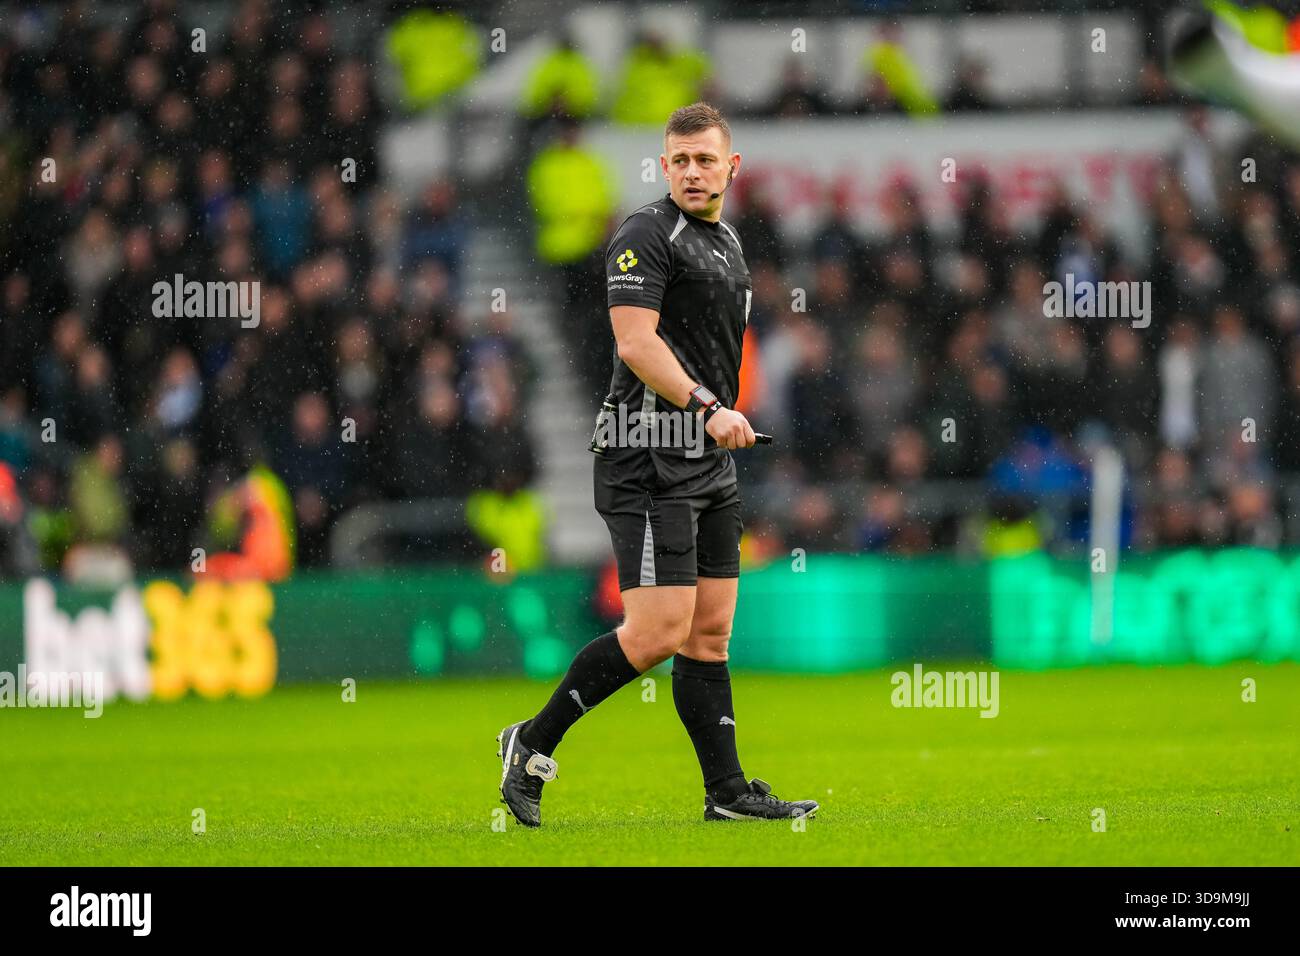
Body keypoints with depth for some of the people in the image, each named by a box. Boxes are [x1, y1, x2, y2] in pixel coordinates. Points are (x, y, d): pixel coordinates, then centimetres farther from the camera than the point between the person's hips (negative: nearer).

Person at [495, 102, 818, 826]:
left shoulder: (728, 242, 19)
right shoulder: (647, 235, -9)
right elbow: (637, 341, -20)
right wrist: (709, 408, -28)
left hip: (711, 464, 9)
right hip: (651, 461, -9)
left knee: (711, 631, 8)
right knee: (659, 631, -14)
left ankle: (728, 792, 9)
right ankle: (533, 745, -2)